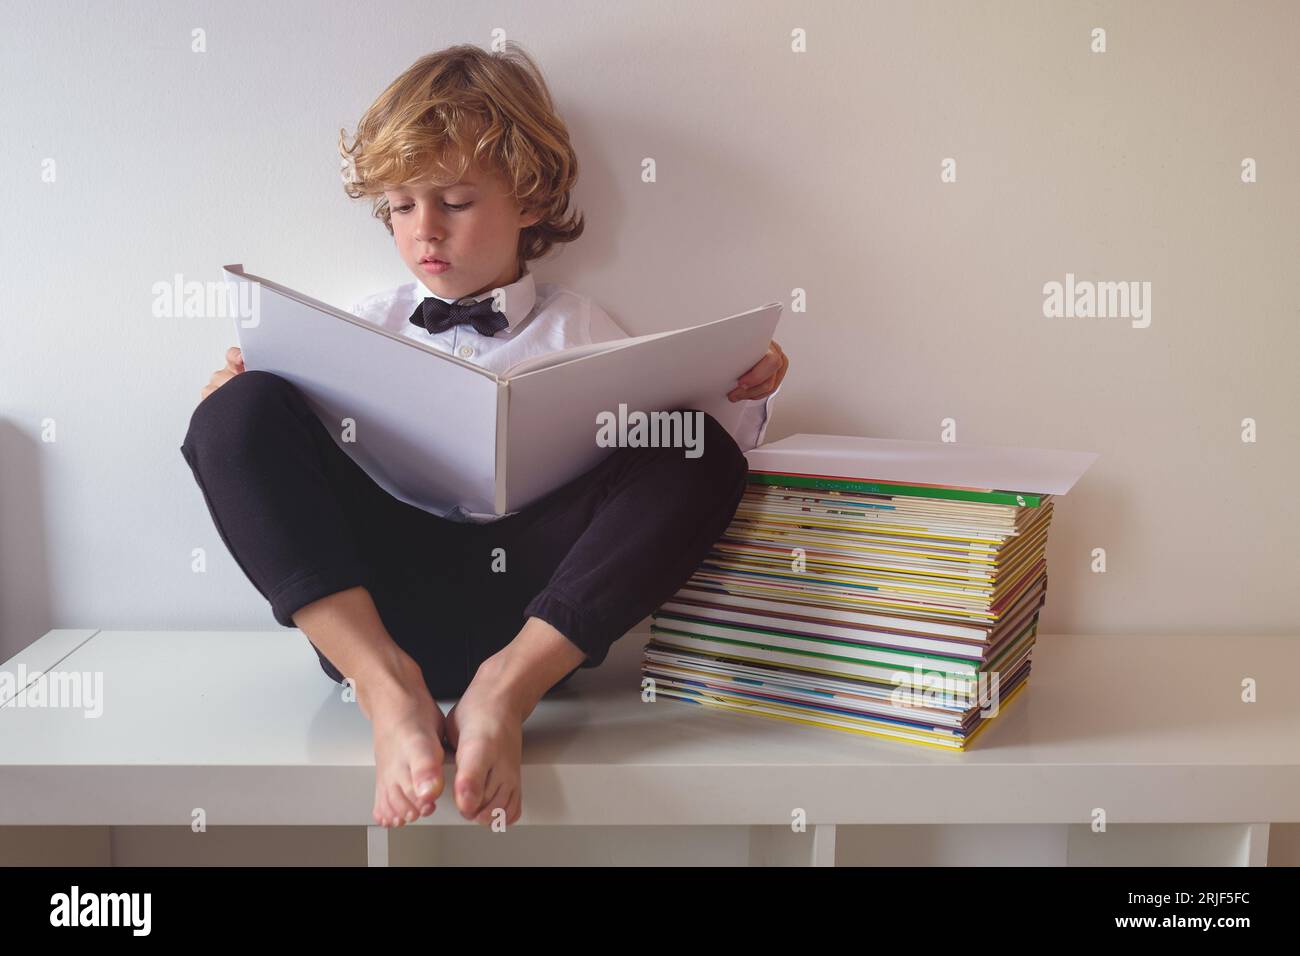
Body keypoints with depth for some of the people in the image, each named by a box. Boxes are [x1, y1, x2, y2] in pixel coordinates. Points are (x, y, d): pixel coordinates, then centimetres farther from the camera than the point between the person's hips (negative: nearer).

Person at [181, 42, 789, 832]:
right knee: (242, 409, -18)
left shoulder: (582, 331, 14)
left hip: (526, 588, -1)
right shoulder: (368, 325, 19)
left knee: (703, 454, -21)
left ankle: (510, 684, -30)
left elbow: (669, 460, 10)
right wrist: (241, 417, -4)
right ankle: (384, 682, -29)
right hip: (366, 593, 2)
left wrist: (743, 399, -7)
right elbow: (305, 458, 15)